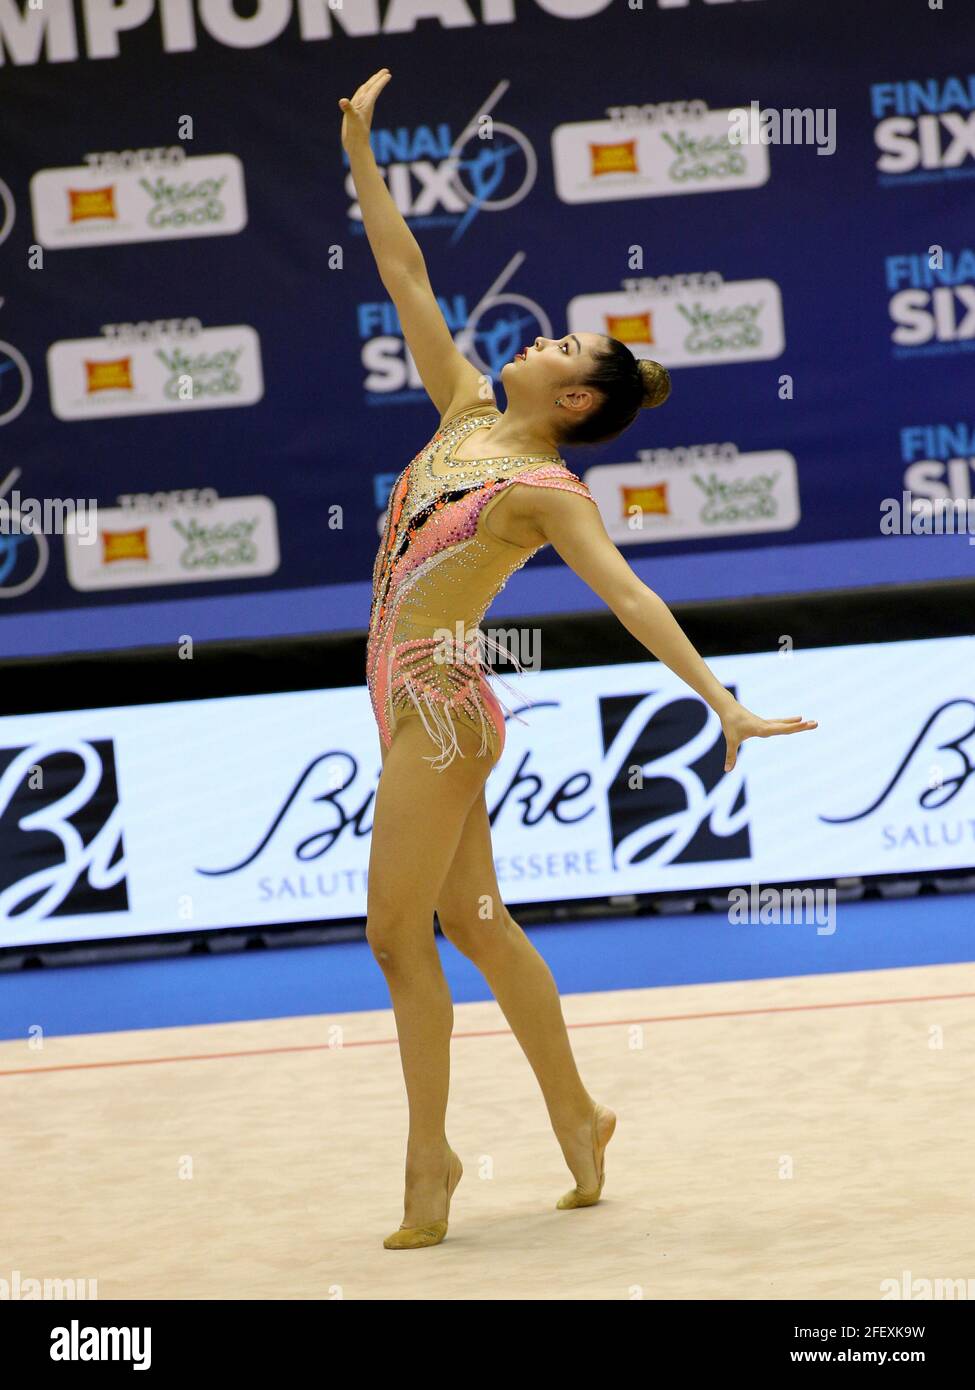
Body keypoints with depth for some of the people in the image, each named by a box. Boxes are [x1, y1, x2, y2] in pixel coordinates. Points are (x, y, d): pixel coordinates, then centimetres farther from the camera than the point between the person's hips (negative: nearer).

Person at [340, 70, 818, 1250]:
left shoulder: (548, 492, -13)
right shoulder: (467, 411, 8)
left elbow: (631, 597, -22)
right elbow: (408, 284, 11)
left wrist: (722, 700, -32)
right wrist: (362, 156, 9)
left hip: (441, 705, -8)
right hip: (413, 703, 8)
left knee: (399, 934, -5)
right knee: (474, 926, 13)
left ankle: (429, 1155, 5)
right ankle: (575, 1117, 22)